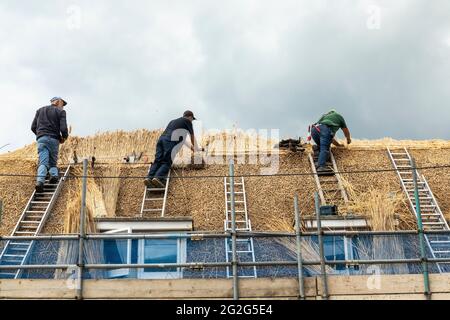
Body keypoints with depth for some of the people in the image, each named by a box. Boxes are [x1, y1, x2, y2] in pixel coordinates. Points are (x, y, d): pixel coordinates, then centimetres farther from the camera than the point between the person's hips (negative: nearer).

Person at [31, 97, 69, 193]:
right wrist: (64, 137, 14)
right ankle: (54, 175, -15)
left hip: (41, 139, 2)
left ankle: (40, 181, -31)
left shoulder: (40, 110, 22)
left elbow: (33, 127, 17)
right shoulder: (60, 112, 9)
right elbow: (63, 128, -4)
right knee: (53, 161, 12)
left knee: (43, 162, -9)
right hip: (54, 139, -2)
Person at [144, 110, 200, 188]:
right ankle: (158, 178, -37)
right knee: (166, 162, -15)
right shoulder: (187, 121, 19)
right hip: (170, 141, -6)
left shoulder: (173, 121, 38)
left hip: (161, 139, 6)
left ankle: (149, 177, -26)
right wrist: (193, 146, 49)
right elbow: (192, 135, 31)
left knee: (157, 161, -6)